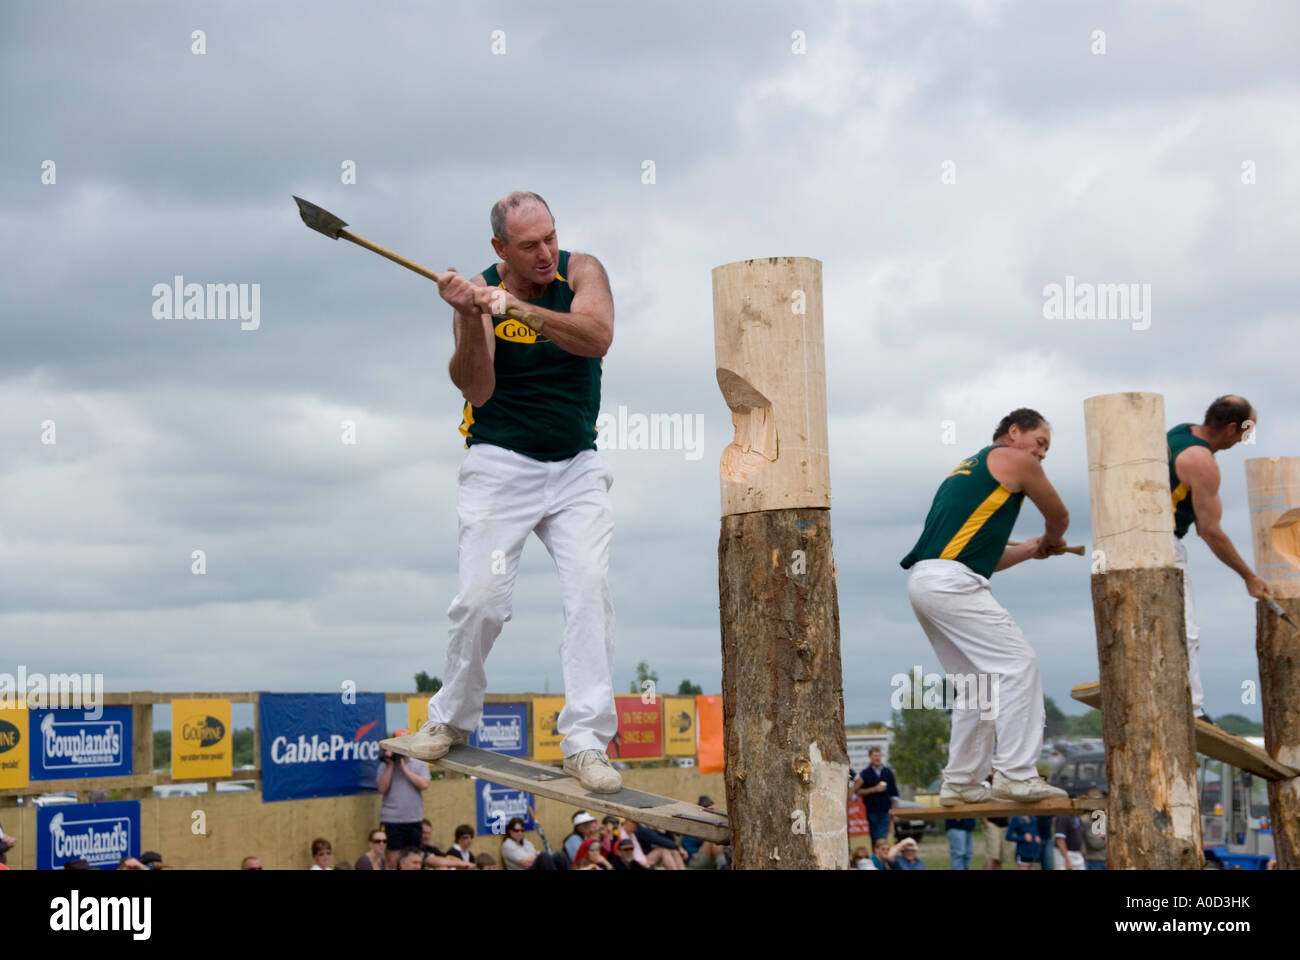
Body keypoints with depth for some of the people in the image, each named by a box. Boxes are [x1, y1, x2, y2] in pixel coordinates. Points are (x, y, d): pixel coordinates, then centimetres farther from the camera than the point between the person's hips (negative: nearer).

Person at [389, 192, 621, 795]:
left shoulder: (581, 271, -4)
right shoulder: (481, 292, -6)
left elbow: (597, 337, -24)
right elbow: (476, 390, -17)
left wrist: (522, 309, -35)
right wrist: (470, 320, -33)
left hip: (576, 468, 1)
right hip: (501, 467, -1)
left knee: (590, 587, -14)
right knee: (482, 598, -9)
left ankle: (586, 740, -14)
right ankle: (451, 718, 14)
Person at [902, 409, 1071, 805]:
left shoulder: (969, 468, 29)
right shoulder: (1014, 460, 4)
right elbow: (1059, 516, 17)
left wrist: (1031, 549, 29)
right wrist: (1051, 541, 37)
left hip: (923, 580, 9)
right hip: (950, 581, -9)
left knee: (977, 680, 14)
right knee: (1018, 665, -8)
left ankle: (960, 782, 14)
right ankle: (1015, 774, -13)